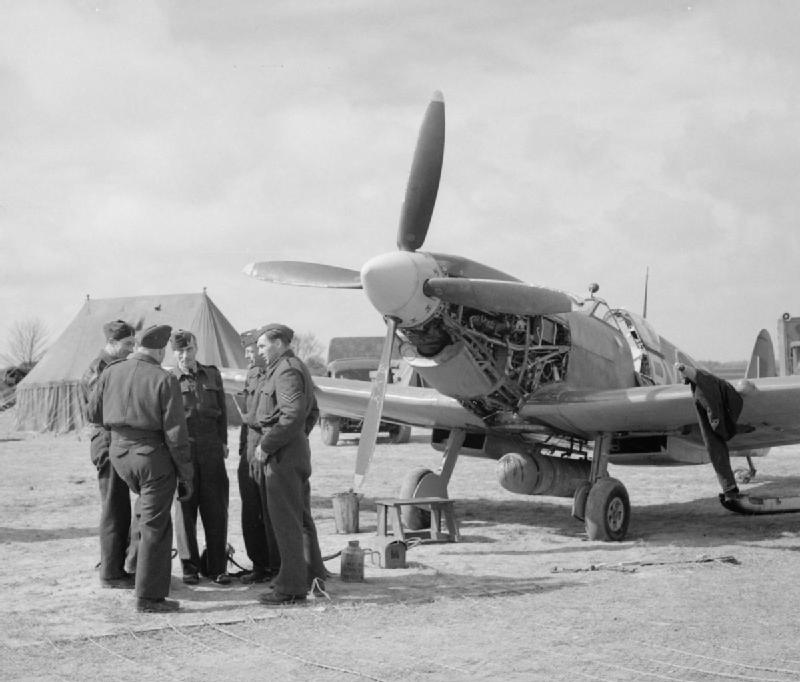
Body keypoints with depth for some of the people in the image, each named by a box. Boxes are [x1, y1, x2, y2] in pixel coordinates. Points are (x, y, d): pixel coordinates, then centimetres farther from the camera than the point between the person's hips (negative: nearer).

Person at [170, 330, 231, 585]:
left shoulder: (212, 374, 12)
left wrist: (223, 441, 8)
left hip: (211, 449, 2)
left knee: (216, 509, 1)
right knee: (185, 508, 2)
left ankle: (217, 567, 8)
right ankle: (190, 567, 10)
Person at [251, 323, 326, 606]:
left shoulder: (287, 371, -16)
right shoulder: (297, 368, 17)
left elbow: (293, 415, -26)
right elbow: (313, 411, 25)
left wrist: (266, 446, -20)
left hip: (282, 455, -11)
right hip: (298, 451, 11)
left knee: (286, 521, -6)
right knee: (300, 516, 19)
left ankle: (291, 587, -3)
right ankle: (311, 572, 29)